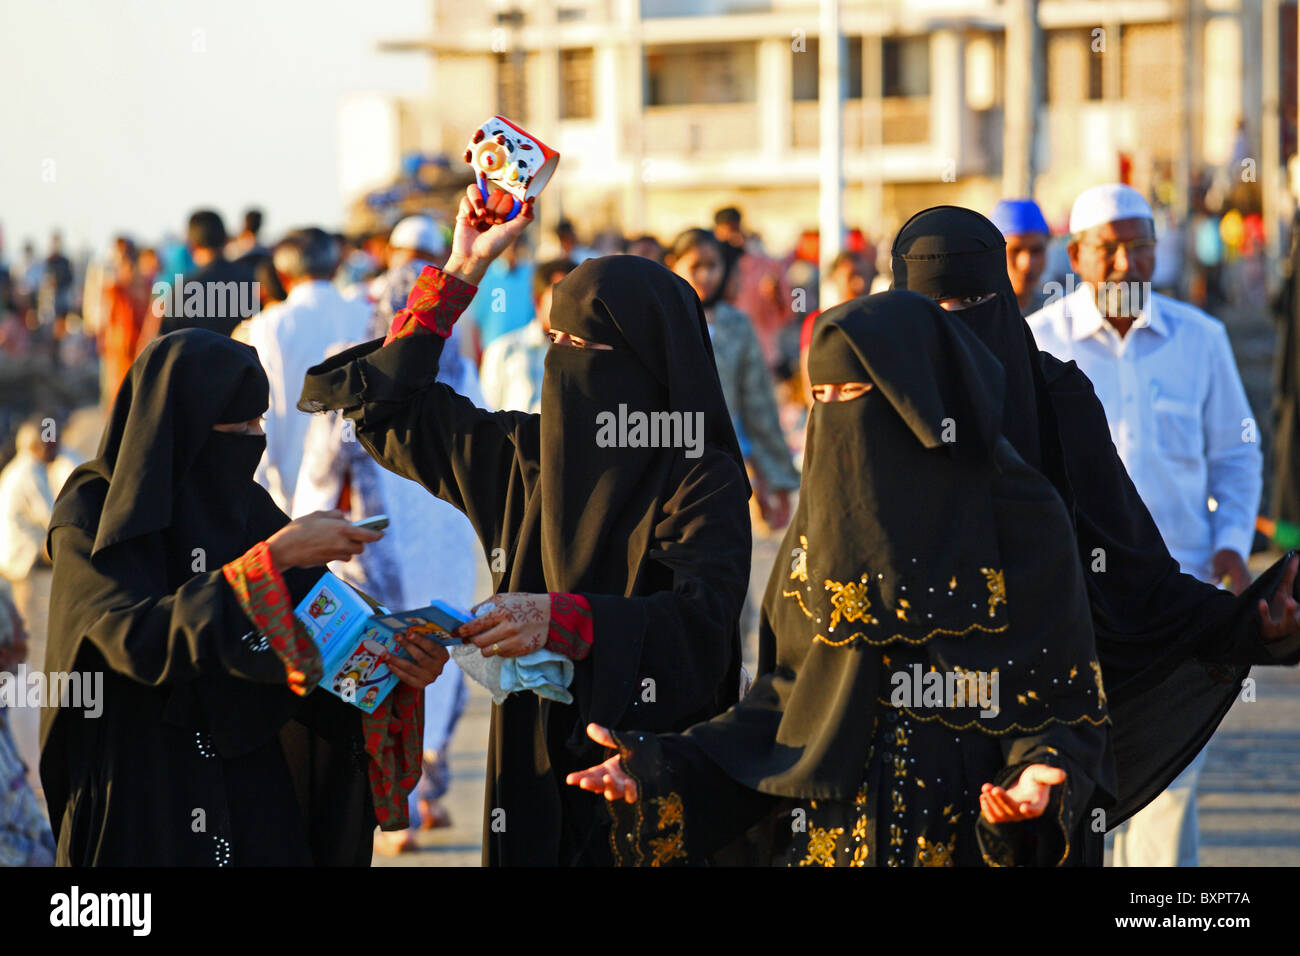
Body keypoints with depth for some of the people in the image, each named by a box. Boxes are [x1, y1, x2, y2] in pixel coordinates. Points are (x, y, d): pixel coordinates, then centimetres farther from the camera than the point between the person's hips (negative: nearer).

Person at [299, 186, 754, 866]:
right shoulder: (526, 456, 7)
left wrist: (561, 618, -39)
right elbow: (389, 407, 16)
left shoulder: (704, 482, -11)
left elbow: (702, 621, -26)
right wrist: (462, 271, 11)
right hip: (534, 772, 5)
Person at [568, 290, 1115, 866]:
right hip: (823, 835, 4)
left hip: (966, 837, -4)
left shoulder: (1017, 519, -7)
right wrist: (663, 767, -4)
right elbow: (781, 698, 8)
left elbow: (1066, 691, -6)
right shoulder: (824, 518, 6)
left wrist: (1041, 777, -26)